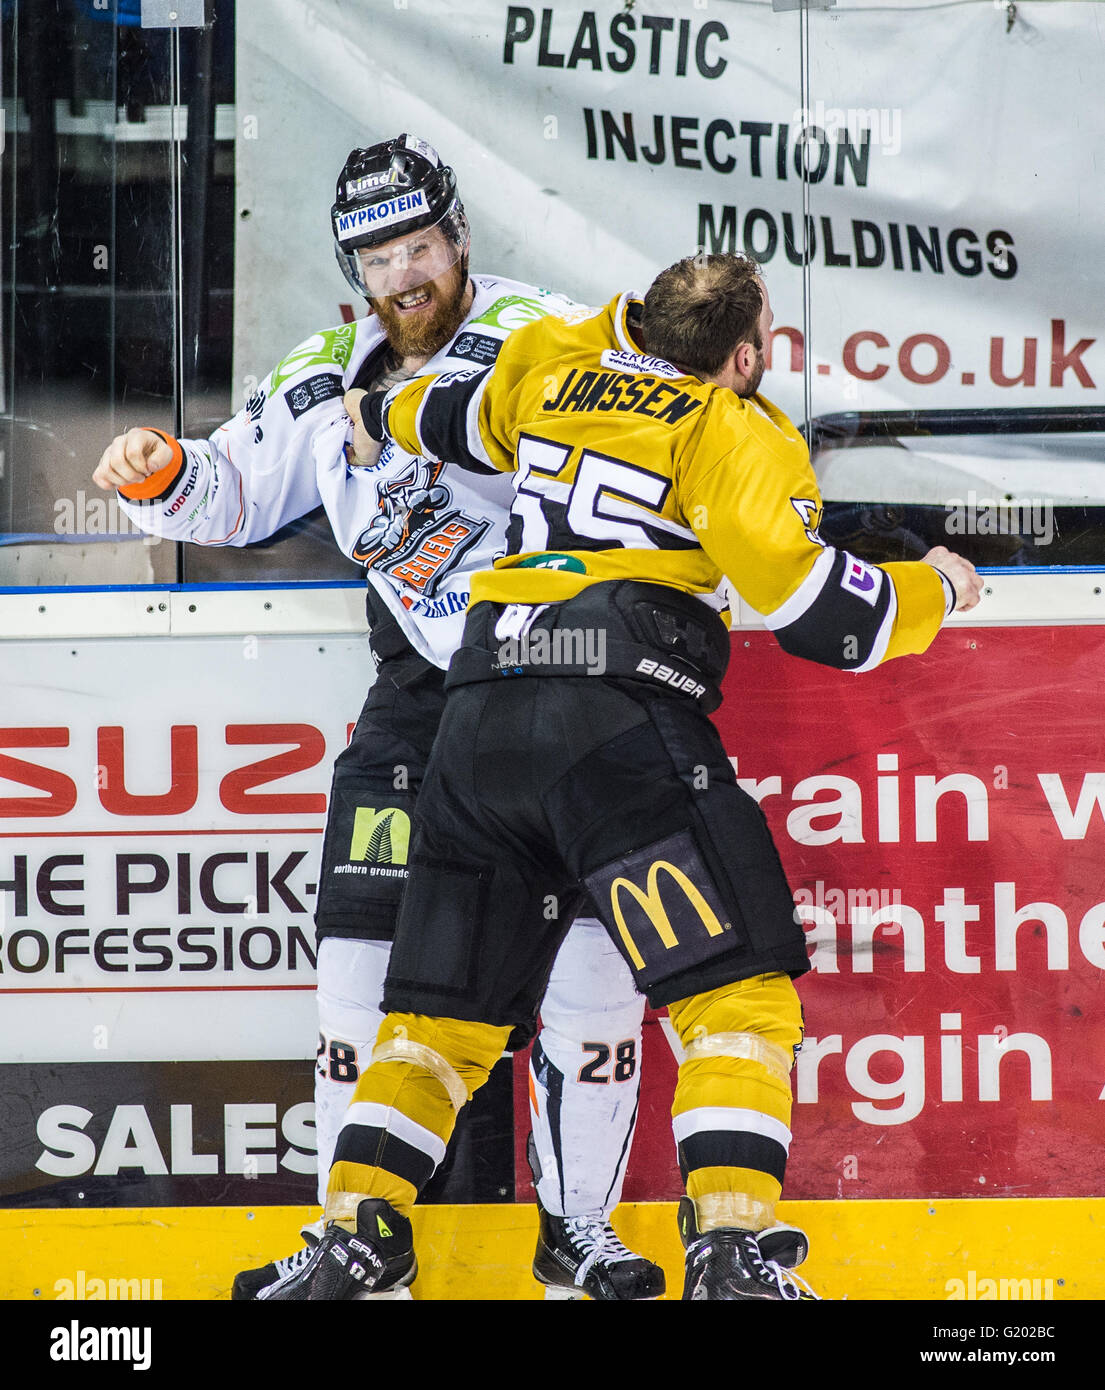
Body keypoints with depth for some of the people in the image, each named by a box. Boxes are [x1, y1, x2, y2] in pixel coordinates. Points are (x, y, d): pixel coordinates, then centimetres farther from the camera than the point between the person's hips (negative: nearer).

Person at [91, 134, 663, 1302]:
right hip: (420, 690, 5)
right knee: (364, 949, 1)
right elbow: (232, 492, 15)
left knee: (591, 952, -8)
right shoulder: (330, 377, 7)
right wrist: (163, 476, -5)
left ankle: (578, 1225, 7)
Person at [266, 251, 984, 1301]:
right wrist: (933, 588, 13)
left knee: (445, 1006, 15)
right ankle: (730, 1253, -19)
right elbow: (815, 611, -5)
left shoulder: (558, 362, 19)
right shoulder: (732, 431, 0)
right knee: (740, 991, -6)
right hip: (618, 714, -7)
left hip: (482, 720, 7)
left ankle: (354, 1237, 10)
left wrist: (383, 415, 59)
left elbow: (455, 423, 37)